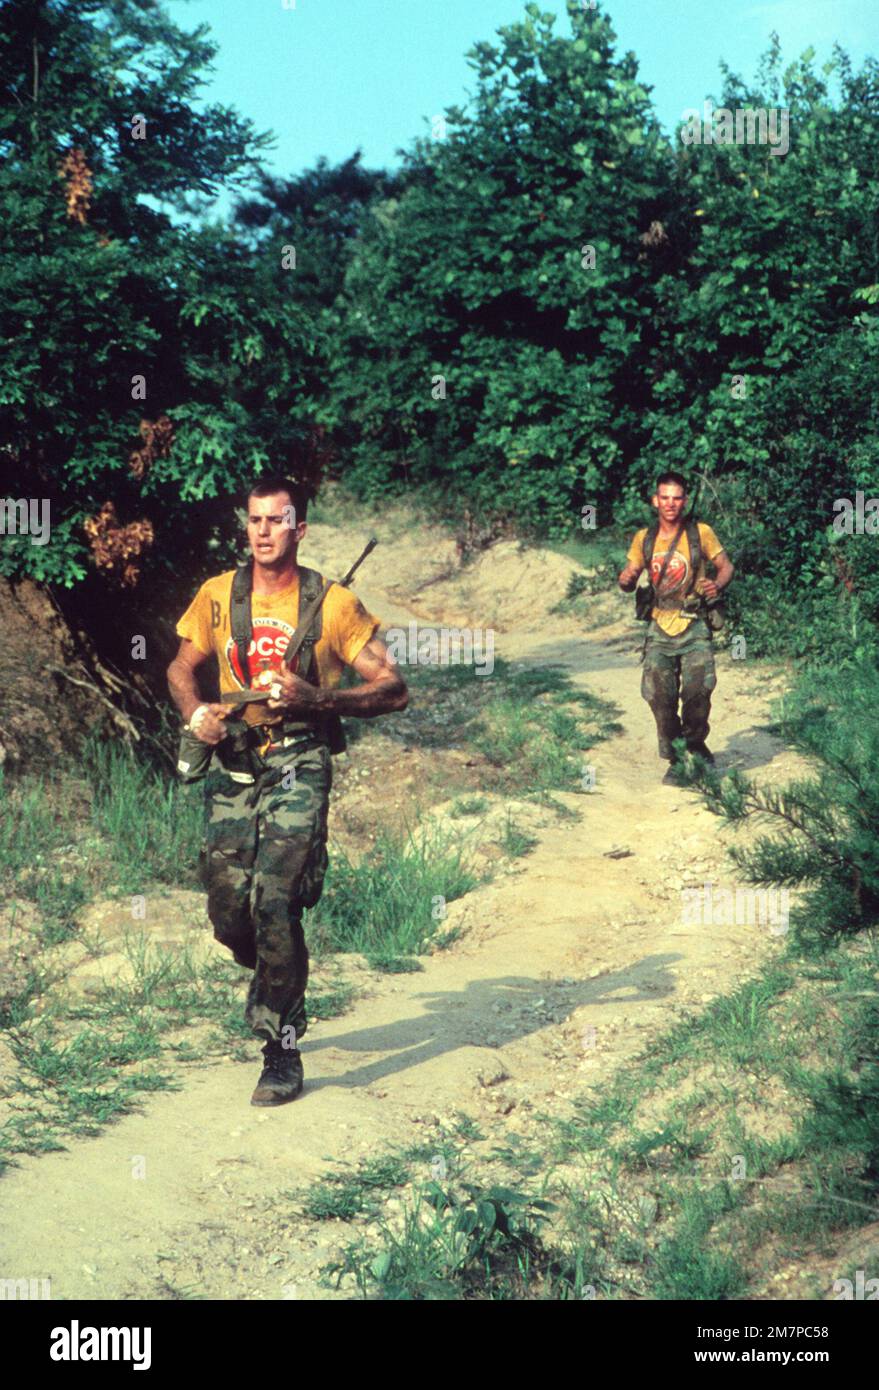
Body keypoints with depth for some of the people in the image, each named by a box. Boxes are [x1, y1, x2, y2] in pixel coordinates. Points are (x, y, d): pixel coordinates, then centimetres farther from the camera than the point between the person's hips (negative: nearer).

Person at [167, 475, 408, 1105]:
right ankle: (274, 979, 39)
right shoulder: (217, 596, 6)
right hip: (233, 767, 4)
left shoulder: (333, 604, -5)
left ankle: (284, 1048, -2)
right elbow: (182, 667, 21)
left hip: (297, 767, -4)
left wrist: (314, 698, -19)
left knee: (274, 903, -16)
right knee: (229, 915, 4)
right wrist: (196, 712, -2)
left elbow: (394, 689, -5)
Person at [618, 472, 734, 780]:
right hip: (660, 628, 3)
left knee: (697, 691, -14)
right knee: (659, 696, -5)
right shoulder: (644, 539, 6)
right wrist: (626, 580, -12)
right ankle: (676, 758, 13)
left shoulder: (700, 533, -2)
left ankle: (695, 744, 15)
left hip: (694, 628, -3)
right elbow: (628, 581, 13)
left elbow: (726, 566, 5)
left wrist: (718, 585, -17)